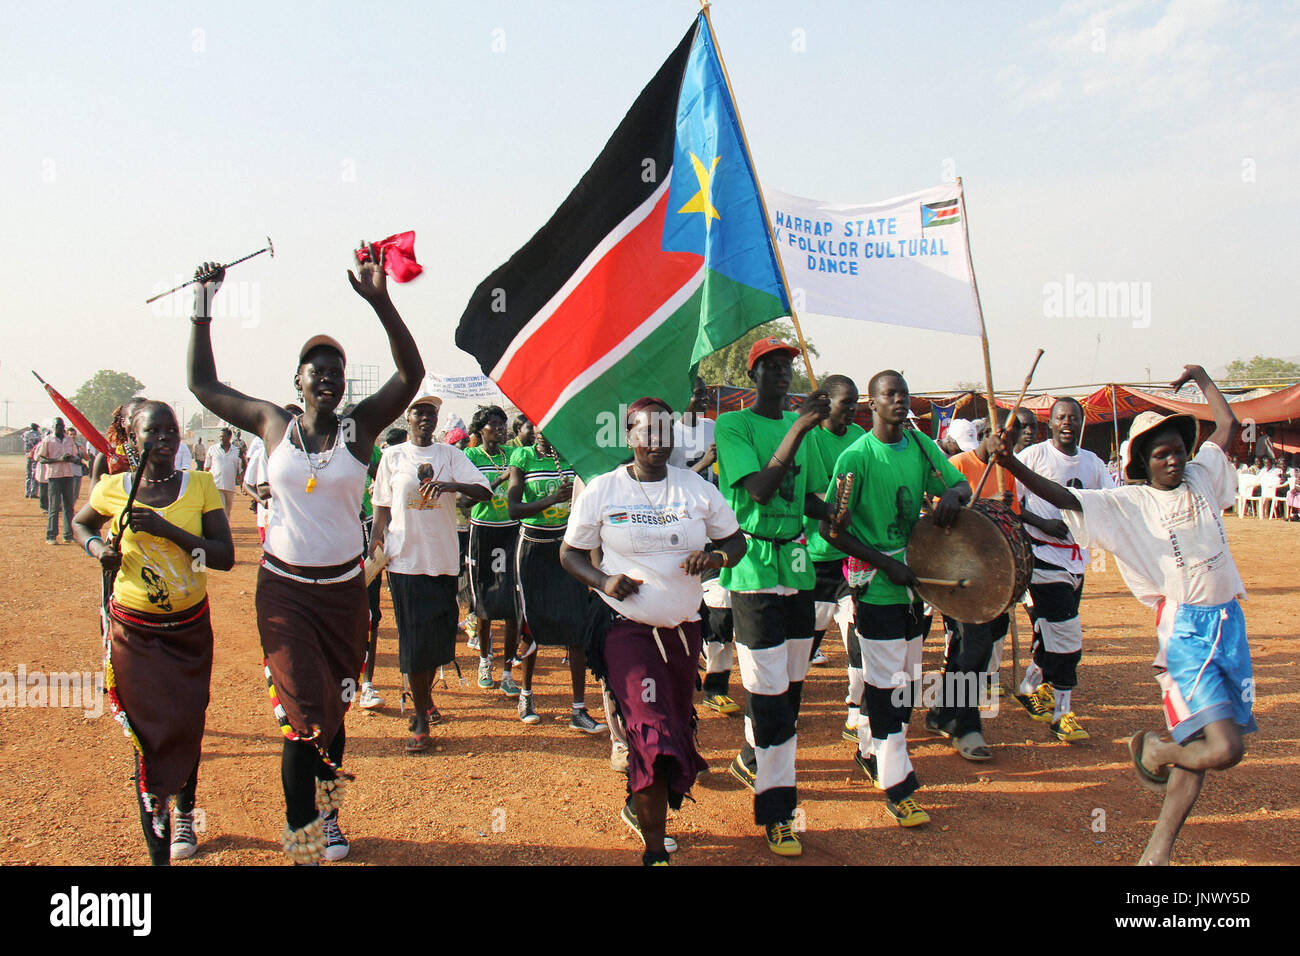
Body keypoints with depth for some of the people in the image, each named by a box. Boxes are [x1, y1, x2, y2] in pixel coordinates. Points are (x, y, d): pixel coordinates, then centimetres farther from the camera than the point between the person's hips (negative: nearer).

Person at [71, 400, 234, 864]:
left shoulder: (200, 486, -5)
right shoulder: (112, 489, -4)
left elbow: (225, 557, -11)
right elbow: (80, 524, 18)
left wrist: (167, 528, -21)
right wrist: (98, 547, -4)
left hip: (190, 627, 1)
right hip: (135, 631, -1)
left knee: (187, 727, 11)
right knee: (150, 736, -4)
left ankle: (184, 813, 40)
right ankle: (158, 851, 3)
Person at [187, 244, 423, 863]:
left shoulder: (360, 429, -2)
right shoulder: (274, 424, 2)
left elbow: (411, 374, -14)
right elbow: (202, 383, 11)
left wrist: (379, 301, -24)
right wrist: (204, 306, 6)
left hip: (342, 589, 1)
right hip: (283, 587, -1)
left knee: (333, 709, 13)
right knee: (304, 715, -8)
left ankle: (325, 815, 35)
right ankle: (303, 845, 4)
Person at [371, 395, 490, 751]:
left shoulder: (450, 454, 6)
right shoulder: (392, 456, 7)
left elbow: (484, 491, -5)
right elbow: (382, 507, 11)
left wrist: (452, 486, -22)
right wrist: (376, 539, -3)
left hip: (444, 558, 1)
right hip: (405, 558, -1)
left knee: (440, 634, 8)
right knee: (414, 638, -2)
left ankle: (425, 692, 36)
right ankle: (421, 720, 6)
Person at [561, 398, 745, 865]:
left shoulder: (696, 487, 4)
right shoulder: (602, 490, -1)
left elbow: (736, 540, 10)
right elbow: (570, 552, 5)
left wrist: (716, 556, -13)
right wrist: (603, 581, -14)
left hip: (684, 626, 4)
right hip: (627, 627, -4)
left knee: (677, 726, 13)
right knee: (653, 733, -14)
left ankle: (639, 806, 38)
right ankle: (655, 850, -3)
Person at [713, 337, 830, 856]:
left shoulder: (797, 421, 13)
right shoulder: (732, 425, -7)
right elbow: (760, 491, -21)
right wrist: (798, 430, -28)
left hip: (797, 561, 7)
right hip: (754, 566, -7)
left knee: (790, 681, 13)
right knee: (769, 690, -5)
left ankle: (752, 759, 37)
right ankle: (775, 809, 6)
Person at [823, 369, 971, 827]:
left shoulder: (921, 446, 4)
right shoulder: (857, 457, -13)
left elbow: (960, 484, 9)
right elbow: (832, 529, -13)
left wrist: (952, 495, -16)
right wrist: (886, 564, -18)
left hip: (914, 580, 7)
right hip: (876, 586, -6)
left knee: (906, 678, 16)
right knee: (889, 685, -3)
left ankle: (869, 751, 36)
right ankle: (896, 787, 6)